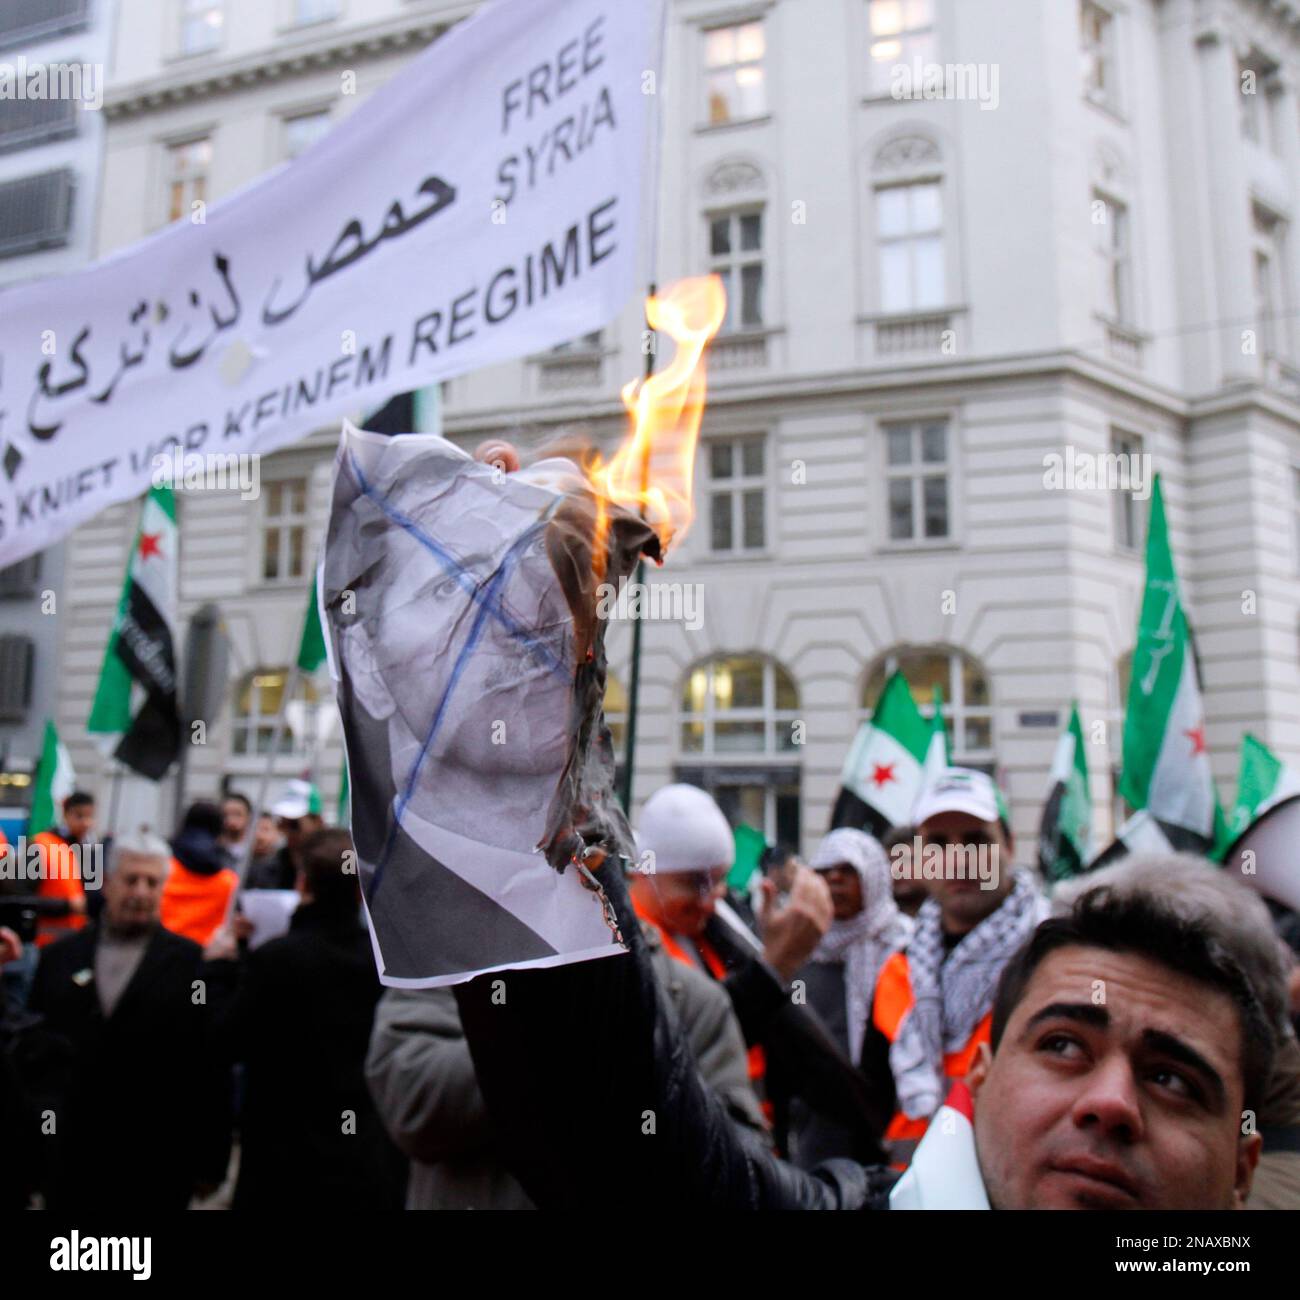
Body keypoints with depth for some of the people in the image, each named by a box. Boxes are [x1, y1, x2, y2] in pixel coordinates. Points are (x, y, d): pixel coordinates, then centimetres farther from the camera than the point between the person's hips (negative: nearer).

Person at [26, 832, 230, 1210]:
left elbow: (212, 1066, -5)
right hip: (69, 1158, 3)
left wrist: (210, 1160, -4)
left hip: (156, 1166, -3)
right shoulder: (60, 956, 5)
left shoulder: (193, 963, -7)